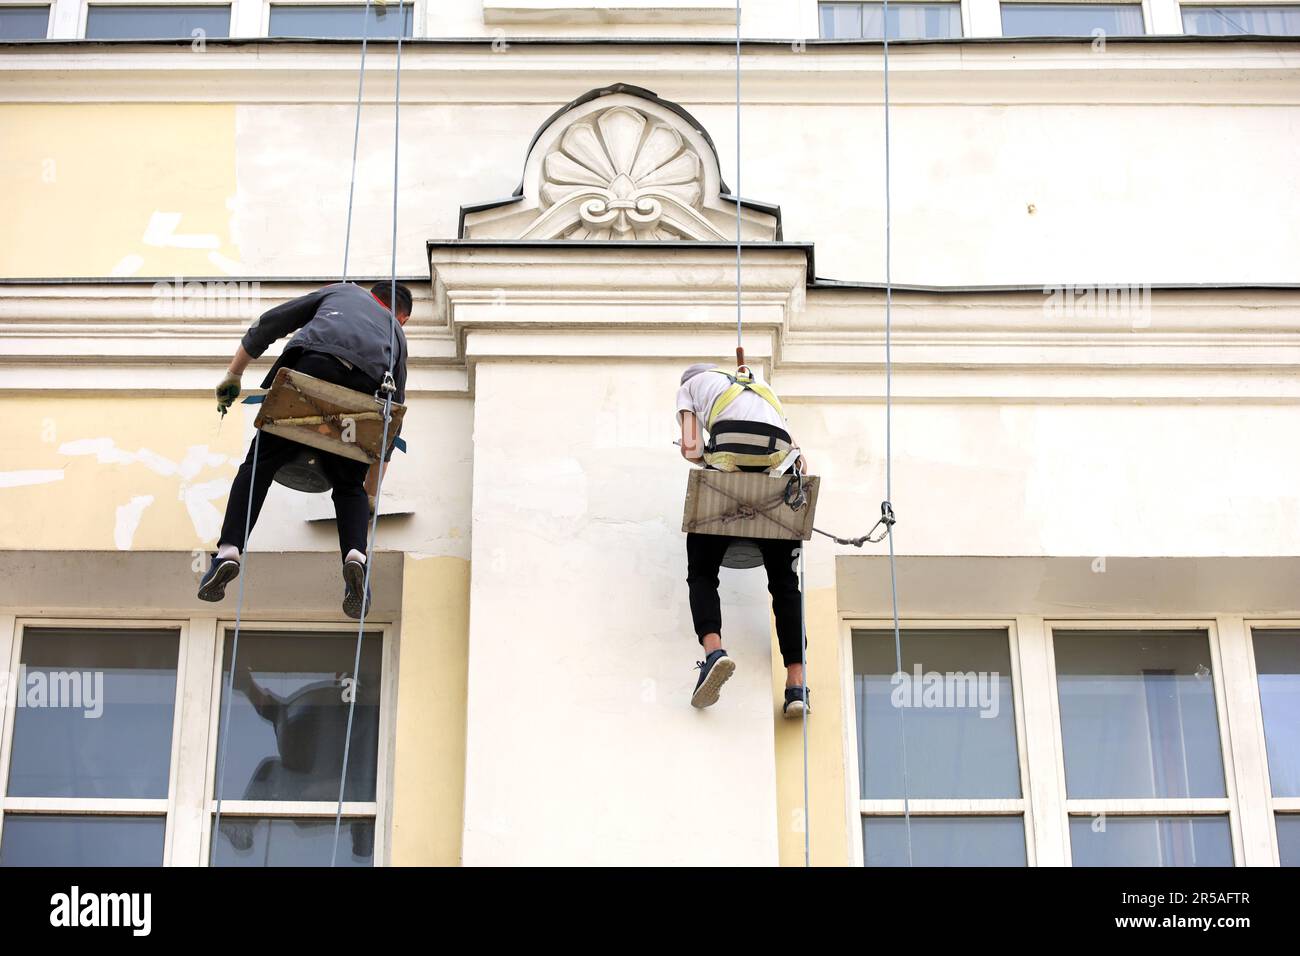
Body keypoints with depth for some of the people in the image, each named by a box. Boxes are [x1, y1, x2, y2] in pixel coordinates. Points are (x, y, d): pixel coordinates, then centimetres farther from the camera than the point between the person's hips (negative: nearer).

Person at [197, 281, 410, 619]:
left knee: (261, 463, 7)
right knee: (349, 485, 16)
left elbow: (271, 323, 28)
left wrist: (233, 375, 35)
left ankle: (229, 550, -9)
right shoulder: (397, 334, 40)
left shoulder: (341, 291, 39)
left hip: (313, 365, -1)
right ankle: (355, 555, -10)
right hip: (366, 387, 1)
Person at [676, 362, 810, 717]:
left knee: (702, 571, 6)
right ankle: (796, 684, -5)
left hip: (731, 450, -3)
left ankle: (713, 648, -21)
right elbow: (797, 454, 28)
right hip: (779, 461, 3)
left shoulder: (691, 384, 28)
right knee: (784, 581, 7)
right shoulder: (761, 385, 40)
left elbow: (691, 449, 11)